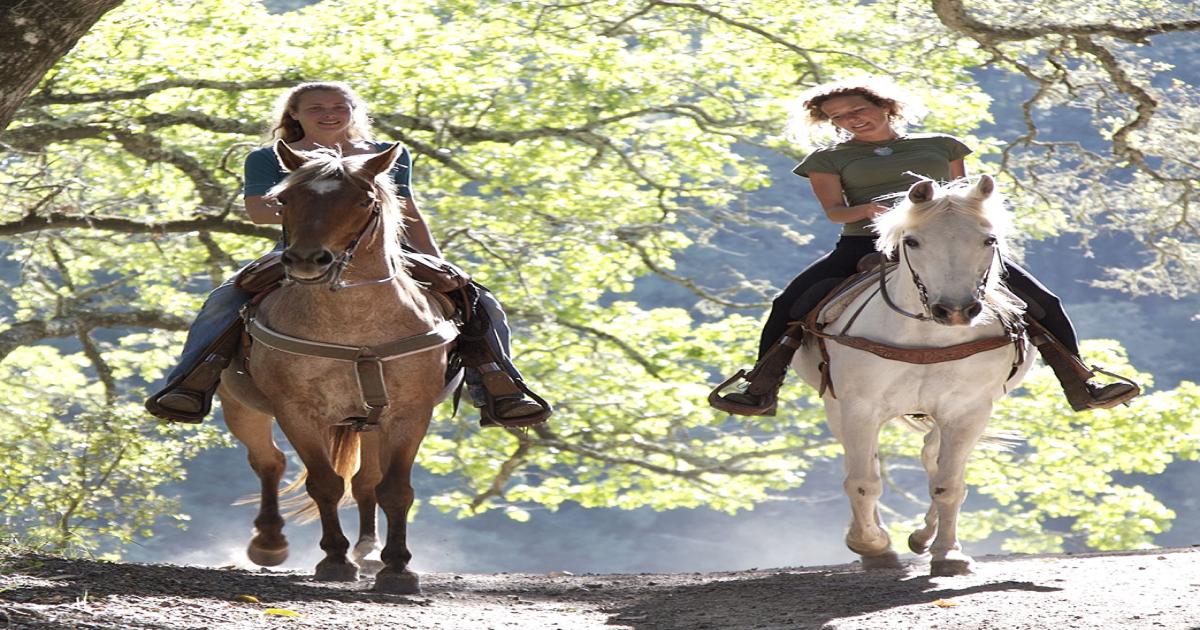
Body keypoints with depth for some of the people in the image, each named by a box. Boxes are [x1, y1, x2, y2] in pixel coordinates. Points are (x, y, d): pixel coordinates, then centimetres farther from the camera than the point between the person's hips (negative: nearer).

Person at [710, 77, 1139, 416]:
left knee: (1039, 300, -10)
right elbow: (834, 211, 1)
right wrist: (867, 209, -20)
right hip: (865, 244, -1)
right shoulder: (829, 160, 13)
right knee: (791, 304, -25)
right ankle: (761, 389, -15)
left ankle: (1080, 386, -2)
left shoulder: (941, 147, 18)